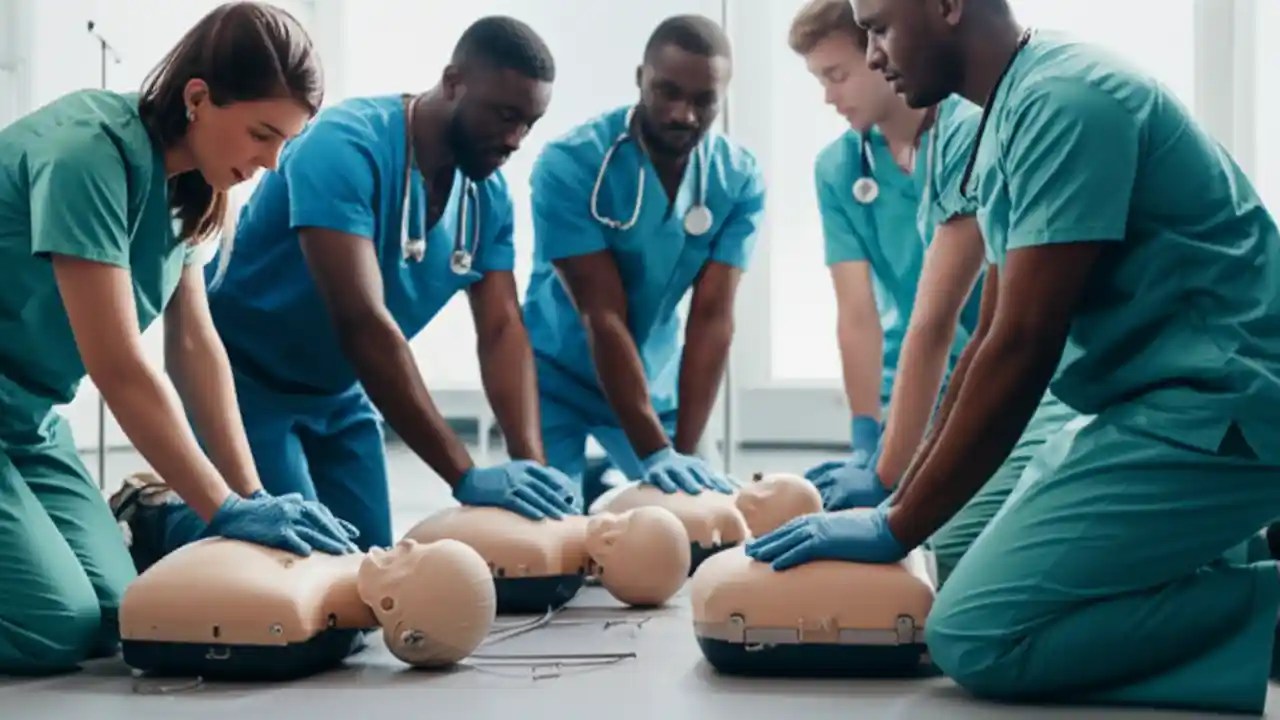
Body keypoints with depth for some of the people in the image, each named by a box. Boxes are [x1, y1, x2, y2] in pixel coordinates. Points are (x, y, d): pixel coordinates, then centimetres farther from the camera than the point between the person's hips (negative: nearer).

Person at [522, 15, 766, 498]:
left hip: (654, 382, 3)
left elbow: (712, 318, -16)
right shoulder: (568, 165, -23)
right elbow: (603, 316, -26)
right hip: (556, 379, -3)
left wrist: (686, 450, -24)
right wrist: (654, 452, -32)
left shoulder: (740, 180, -13)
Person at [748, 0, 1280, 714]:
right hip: (1167, 405, 11)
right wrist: (896, 493, 15)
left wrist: (897, 527, -16)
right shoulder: (1015, 115, 14)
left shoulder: (1064, 100, -18)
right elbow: (993, 337, 19)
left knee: (976, 635, -19)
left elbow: (1023, 348, -21)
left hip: (1216, 407, -11)